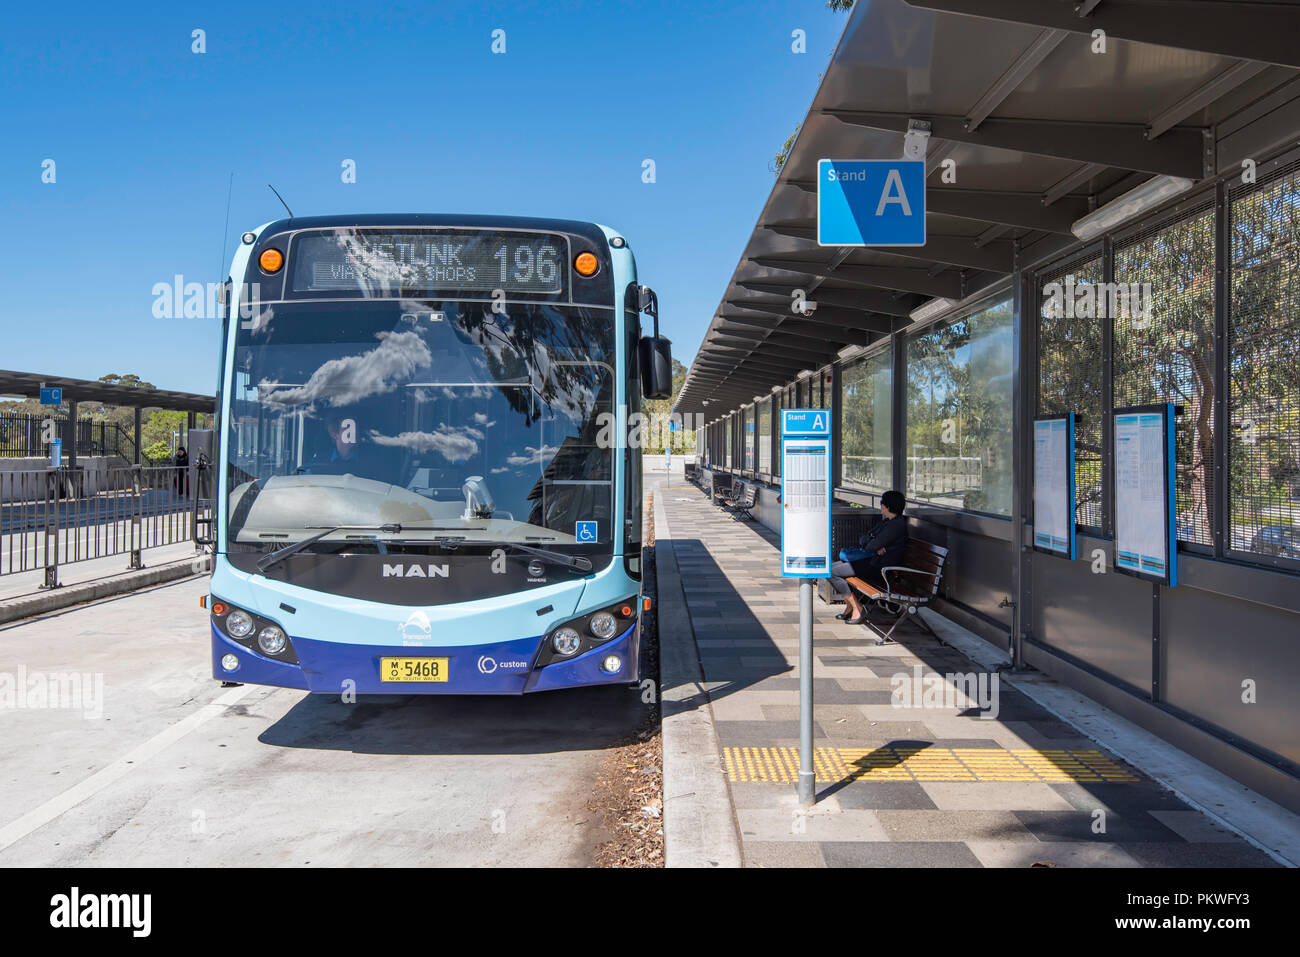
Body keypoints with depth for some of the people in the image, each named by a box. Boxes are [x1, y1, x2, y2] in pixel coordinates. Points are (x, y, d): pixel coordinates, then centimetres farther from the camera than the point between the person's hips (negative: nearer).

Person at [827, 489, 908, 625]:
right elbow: (862, 540, 12)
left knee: (831, 572, -14)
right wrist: (876, 545, -9)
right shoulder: (886, 521, 15)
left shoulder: (897, 525, -18)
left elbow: (871, 547, -21)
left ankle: (857, 608, -5)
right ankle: (850, 606, 9)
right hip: (872, 561, 11)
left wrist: (871, 541, 2)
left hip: (880, 569, -11)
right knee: (832, 567, 8)